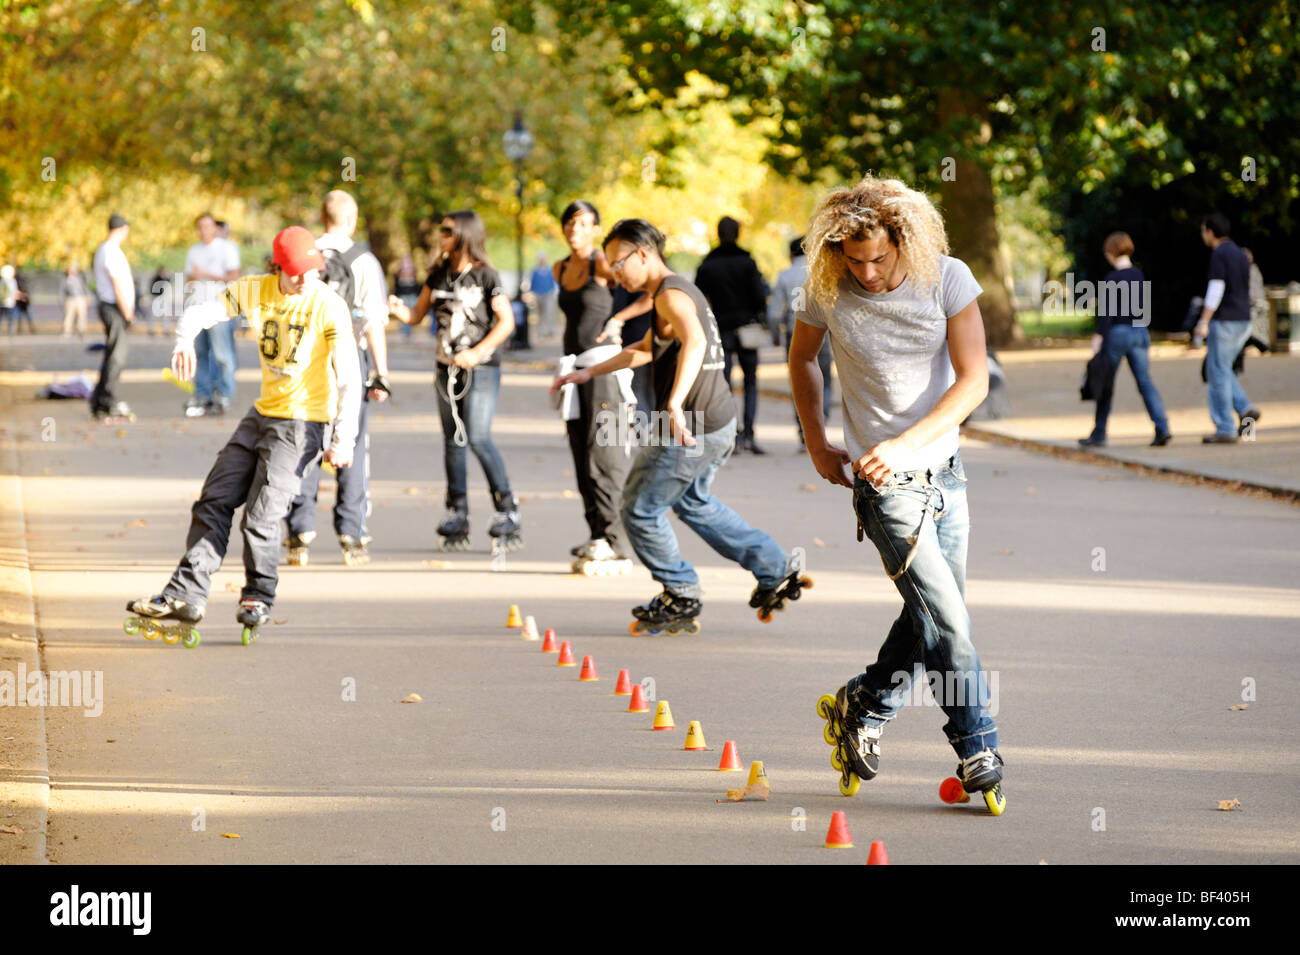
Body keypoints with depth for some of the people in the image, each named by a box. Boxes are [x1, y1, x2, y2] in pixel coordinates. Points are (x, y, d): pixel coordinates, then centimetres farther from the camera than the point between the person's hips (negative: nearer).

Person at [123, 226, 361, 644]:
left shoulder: (329, 307, -16)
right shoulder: (256, 291, -1)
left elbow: (349, 377, -18)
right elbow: (202, 311, -1)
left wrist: (343, 438, -27)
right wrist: (185, 339, -25)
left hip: (303, 422, -6)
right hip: (263, 413, 6)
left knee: (260, 516, -11)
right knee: (214, 501, 4)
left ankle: (258, 600, 11)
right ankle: (186, 595, 8)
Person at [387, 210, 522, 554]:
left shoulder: (485, 275, -7)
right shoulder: (438, 275, 10)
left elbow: (506, 321, -8)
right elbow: (417, 315, 10)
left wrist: (476, 354, -16)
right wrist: (397, 309, -12)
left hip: (480, 369, -6)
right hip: (447, 368, 6)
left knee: (478, 438, -16)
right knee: (452, 442, 7)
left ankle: (508, 510, -7)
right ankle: (457, 518, 13)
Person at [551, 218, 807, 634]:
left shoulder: (671, 295, -15)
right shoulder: (682, 290, 18)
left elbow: (694, 342, -37)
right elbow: (646, 349, 34)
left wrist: (675, 404, -48)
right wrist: (589, 373, 35)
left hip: (690, 429, -10)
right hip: (720, 423, 10)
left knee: (641, 509, 4)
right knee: (694, 503, 28)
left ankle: (681, 597, 14)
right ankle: (776, 571, 27)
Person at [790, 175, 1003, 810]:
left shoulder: (947, 279, -10)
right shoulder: (827, 293, -9)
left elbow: (974, 381, -13)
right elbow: (802, 358, 12)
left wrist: (905, 443, -21)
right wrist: (816, 445, 10)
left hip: (943, 471, 3)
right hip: (885, 486, -3)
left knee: (933, 616, 14)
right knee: (947, 621, -10)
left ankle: (860, 709, 34)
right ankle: (978, 754, -3)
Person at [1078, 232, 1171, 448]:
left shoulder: (1112, 278, -13)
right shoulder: (1138, 274, 7)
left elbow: (1106, 312, -18)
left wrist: (1098, 338, -17)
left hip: (1117, 333, -6)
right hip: (1139, 332, 6)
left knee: (1105, 387, 6)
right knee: (1145, 382, 2)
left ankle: (1099, 435, 14)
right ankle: (1162, 428, -12)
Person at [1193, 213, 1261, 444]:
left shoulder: (1219, 254, -12)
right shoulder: (1239, 253, 15)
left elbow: (1216, 289, -20)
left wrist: (1204, 322, -20)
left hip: (1224, 320, -9)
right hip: (1242, 321, 9)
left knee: (1218, 374, -3)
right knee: (1222, 371, 18)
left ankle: (1225, 430, -4)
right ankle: (1245, 409, 0)